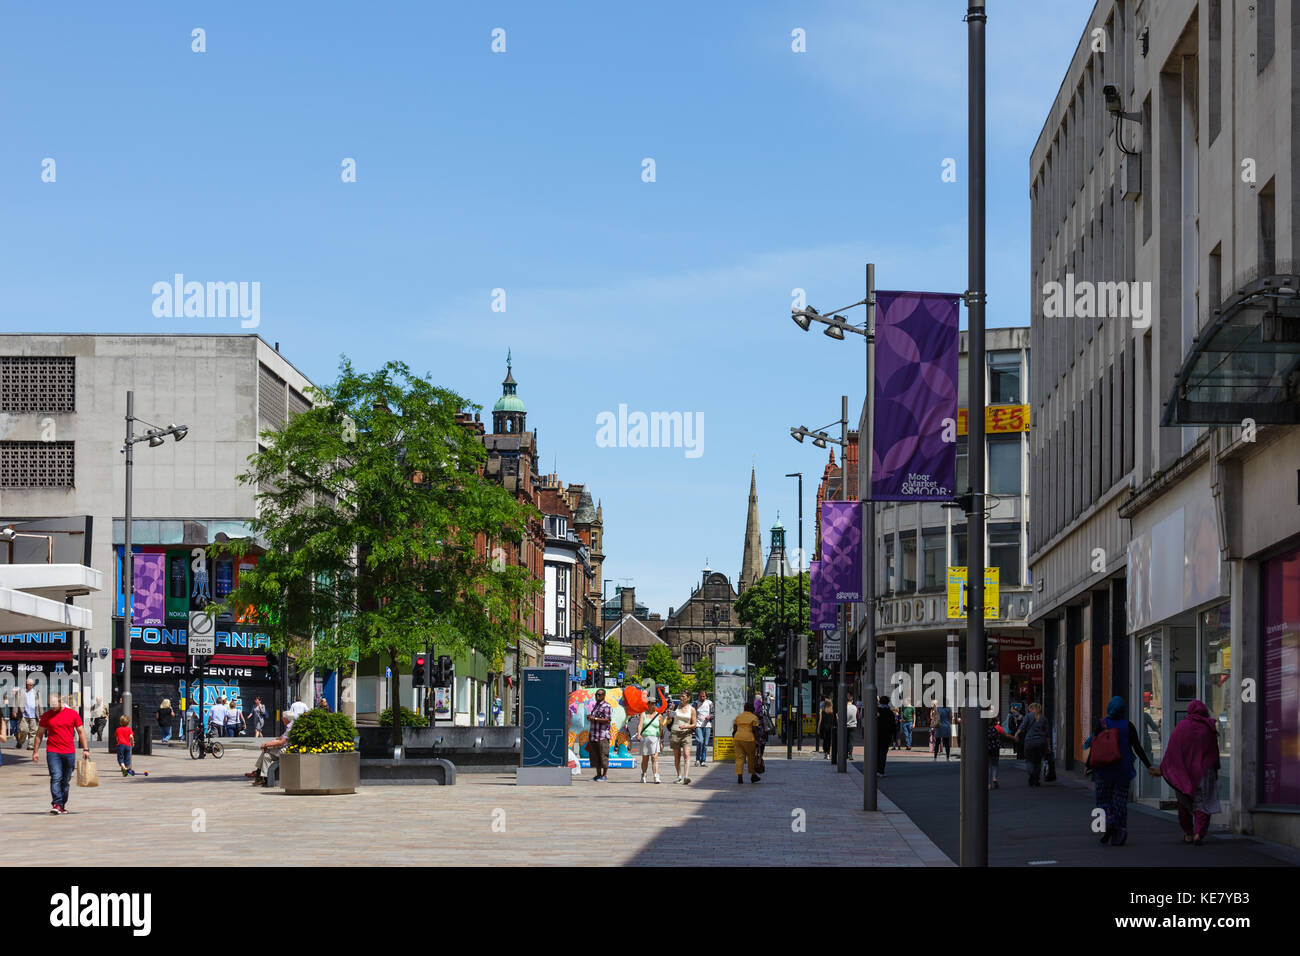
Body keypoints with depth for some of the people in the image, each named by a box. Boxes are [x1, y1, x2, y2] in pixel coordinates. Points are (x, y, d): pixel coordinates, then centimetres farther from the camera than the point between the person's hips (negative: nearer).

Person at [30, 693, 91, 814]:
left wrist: (85, 749, 3)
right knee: (56, 777, -16)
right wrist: (35, 751, 7)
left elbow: (81, 732, 9)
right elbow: (39, 734, 11)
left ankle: (62, 805, 17)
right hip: (53, 752, -1)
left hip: (69, 752, 1)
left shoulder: (73, 714, 5)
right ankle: (56, 804, -22)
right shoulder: (46, 716, 6)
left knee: (66, 780, 6)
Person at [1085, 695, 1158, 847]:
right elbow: (1138, 748, -4)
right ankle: (1118, 837, 3)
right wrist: (1149, 767, -1)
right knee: (1120, 801, 7)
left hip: (1104, 769, -2)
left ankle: (1107, 823, -20)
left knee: (1103, 800, 9)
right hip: (1123, 769, 2)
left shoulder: (1100, 724, -5)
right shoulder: (1128, 726, -1)